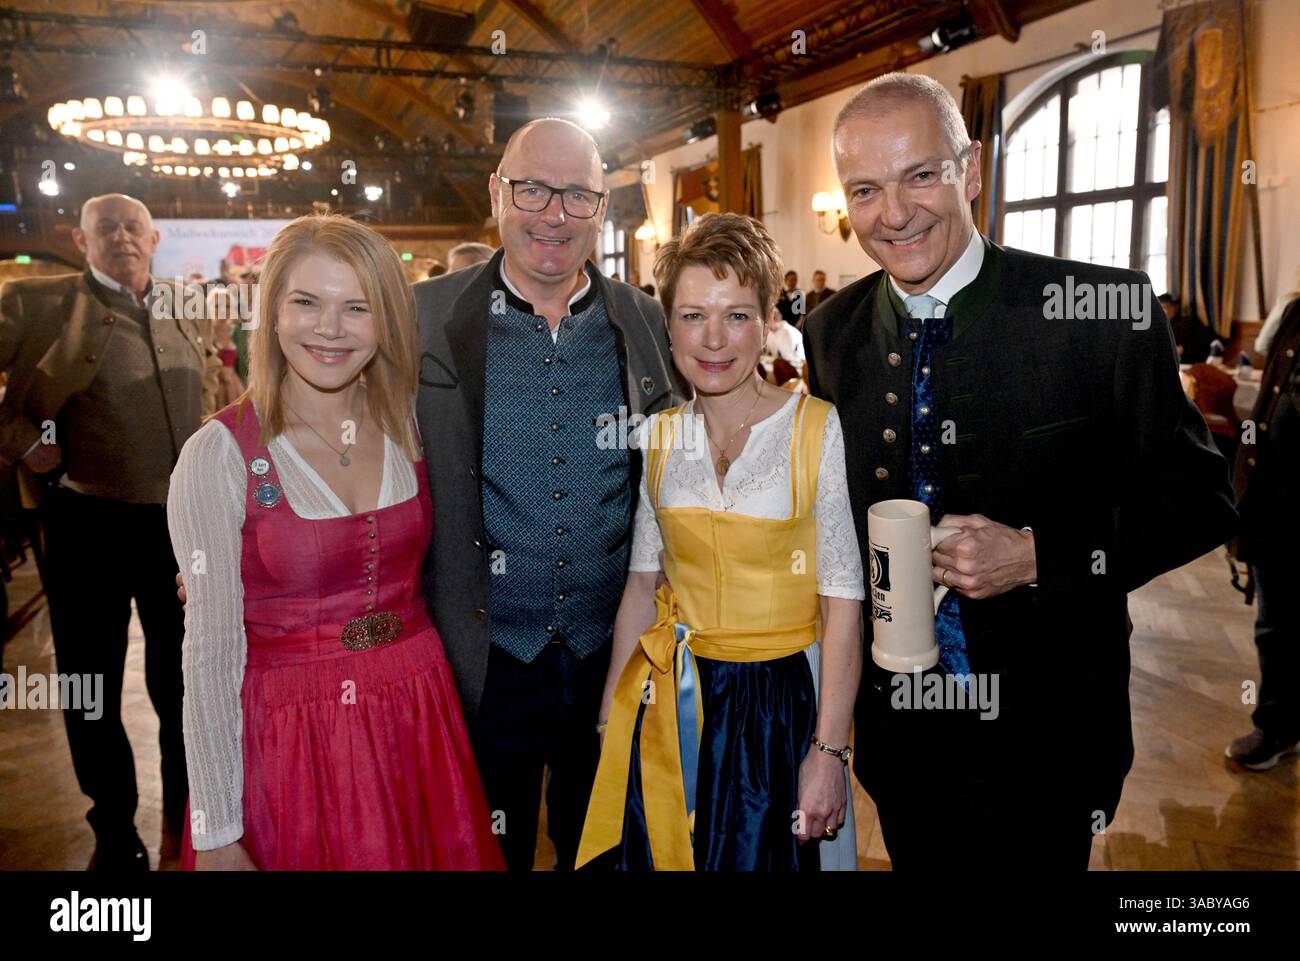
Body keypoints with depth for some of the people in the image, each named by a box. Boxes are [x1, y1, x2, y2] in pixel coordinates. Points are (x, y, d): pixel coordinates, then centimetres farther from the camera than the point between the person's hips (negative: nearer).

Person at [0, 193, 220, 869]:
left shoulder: (181, 318, 10)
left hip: (180, 522, 3)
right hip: (88, 520, -3)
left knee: (182, 679, 15)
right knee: (92, 683, 11)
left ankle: (184, 822, 35)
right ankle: (115, 830, 33)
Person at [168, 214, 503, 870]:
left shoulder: (407, 427, -1)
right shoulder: (219, 455, -12)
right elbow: (211, 651, -11)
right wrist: (215, 836, -9)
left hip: (418, 726, 4)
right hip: (285, 739, -3)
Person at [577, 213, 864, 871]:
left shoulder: (820, 430, -12)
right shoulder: (659, 436, 1)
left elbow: (843, 602, -12)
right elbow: (642, 583, 6)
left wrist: (828, 750, -15)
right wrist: (610, 714, 7)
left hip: (783, 702, -3)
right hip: (673, 700, 4)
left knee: (769, 856, 11)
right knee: (664, 854, 16)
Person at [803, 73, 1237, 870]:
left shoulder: (1103, 312, -15)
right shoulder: (831, 333, -2)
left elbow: (1199, 500, -8)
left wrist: (1038, 557, -22)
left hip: (1047, 738, -3)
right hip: (896, 724, 4)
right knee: (919, 859, 23)